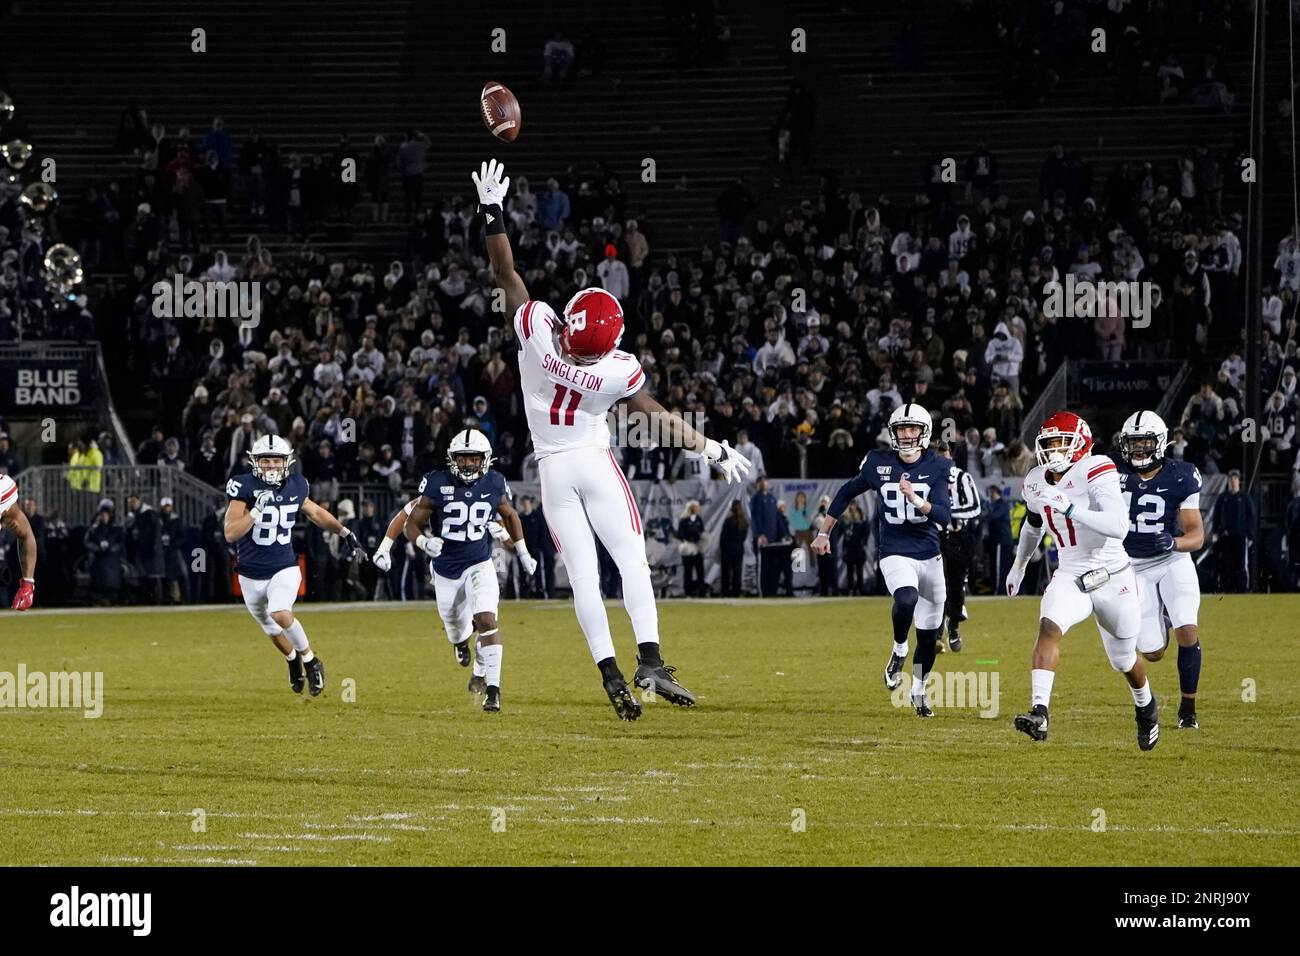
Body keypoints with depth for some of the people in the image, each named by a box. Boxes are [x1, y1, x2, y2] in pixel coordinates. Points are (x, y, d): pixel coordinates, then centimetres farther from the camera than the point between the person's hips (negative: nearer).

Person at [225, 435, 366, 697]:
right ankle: (293, 659, 51)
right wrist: (257, 510, -33)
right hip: (252, 575, 1)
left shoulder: (294, 486, -5)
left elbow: (315, 512, 18)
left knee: (280, 615, -28)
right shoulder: (245, 487, -16)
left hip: (284, 569, -1)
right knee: (272, 630, 19)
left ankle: (310, 660, -5)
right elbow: (231, 533, -22)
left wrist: (345, 535, 23)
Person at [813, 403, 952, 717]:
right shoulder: (879, 464, -3)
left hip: (930, 557, 2)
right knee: (906, 599, -36)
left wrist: (916, 500, -32)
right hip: (895, 555, -2)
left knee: (929, 635, 11)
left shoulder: (937, 468, -4)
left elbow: (944, 516, -14)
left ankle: (919, 689, 35)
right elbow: (846, 493, 13)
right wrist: (824, 533, 16)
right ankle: (899, 650, -8)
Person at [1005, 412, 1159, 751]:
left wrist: (1068, 508, -40)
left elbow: (1119, 527, -32)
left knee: (1124, 660, 14)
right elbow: (1033, 523, 26)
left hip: (1113, 579, -4)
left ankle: (1145, 706, 48)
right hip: (1070, 578, 4)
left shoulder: (1096, 472, -20)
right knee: (1049, 626, -28)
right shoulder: (1037, 483, 2)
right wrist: (1019, 566, 38)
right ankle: (1039, 714, -38)